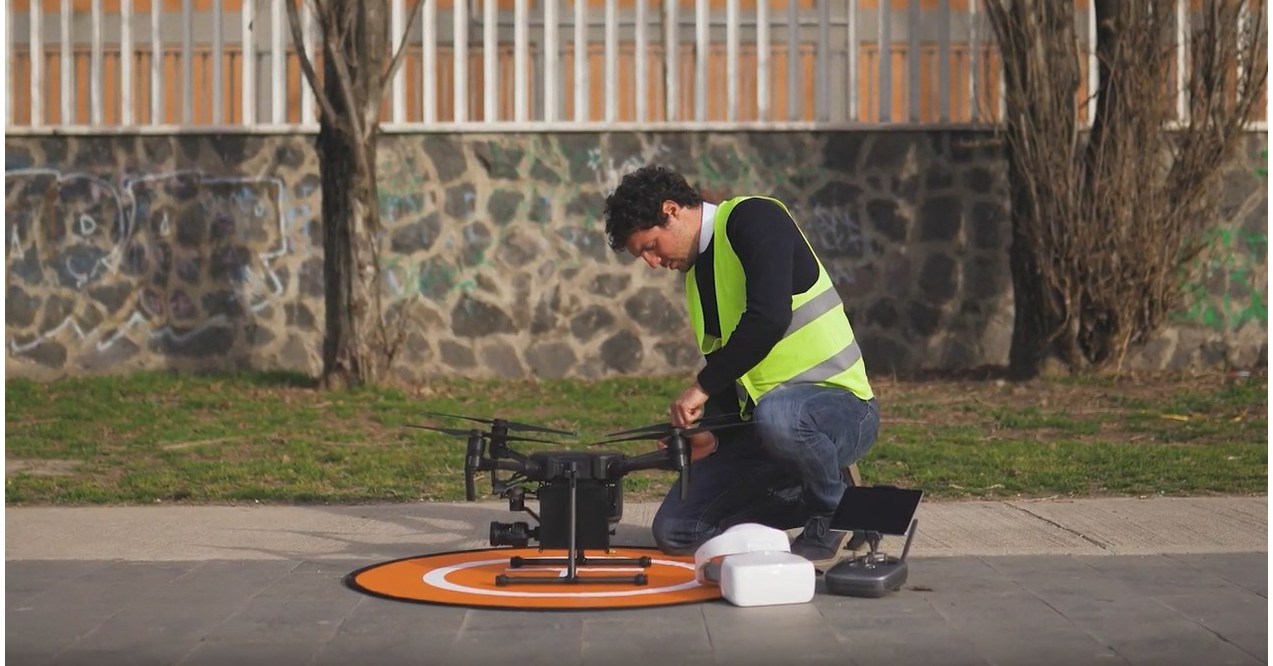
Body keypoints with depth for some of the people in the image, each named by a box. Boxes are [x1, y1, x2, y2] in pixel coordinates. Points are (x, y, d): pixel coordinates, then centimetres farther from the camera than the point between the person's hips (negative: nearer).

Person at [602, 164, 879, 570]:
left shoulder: (753, 219, -11)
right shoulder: (697, 272, 16)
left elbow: (769, 319, -26)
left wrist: (702, 387, -18)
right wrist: (711, 433, 3)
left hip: (840, 405, -8)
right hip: (759, 420, 8)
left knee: (775, 413, -43)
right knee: (674, 531, -3)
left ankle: (834, 512, -11)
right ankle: (816, 499, 12)